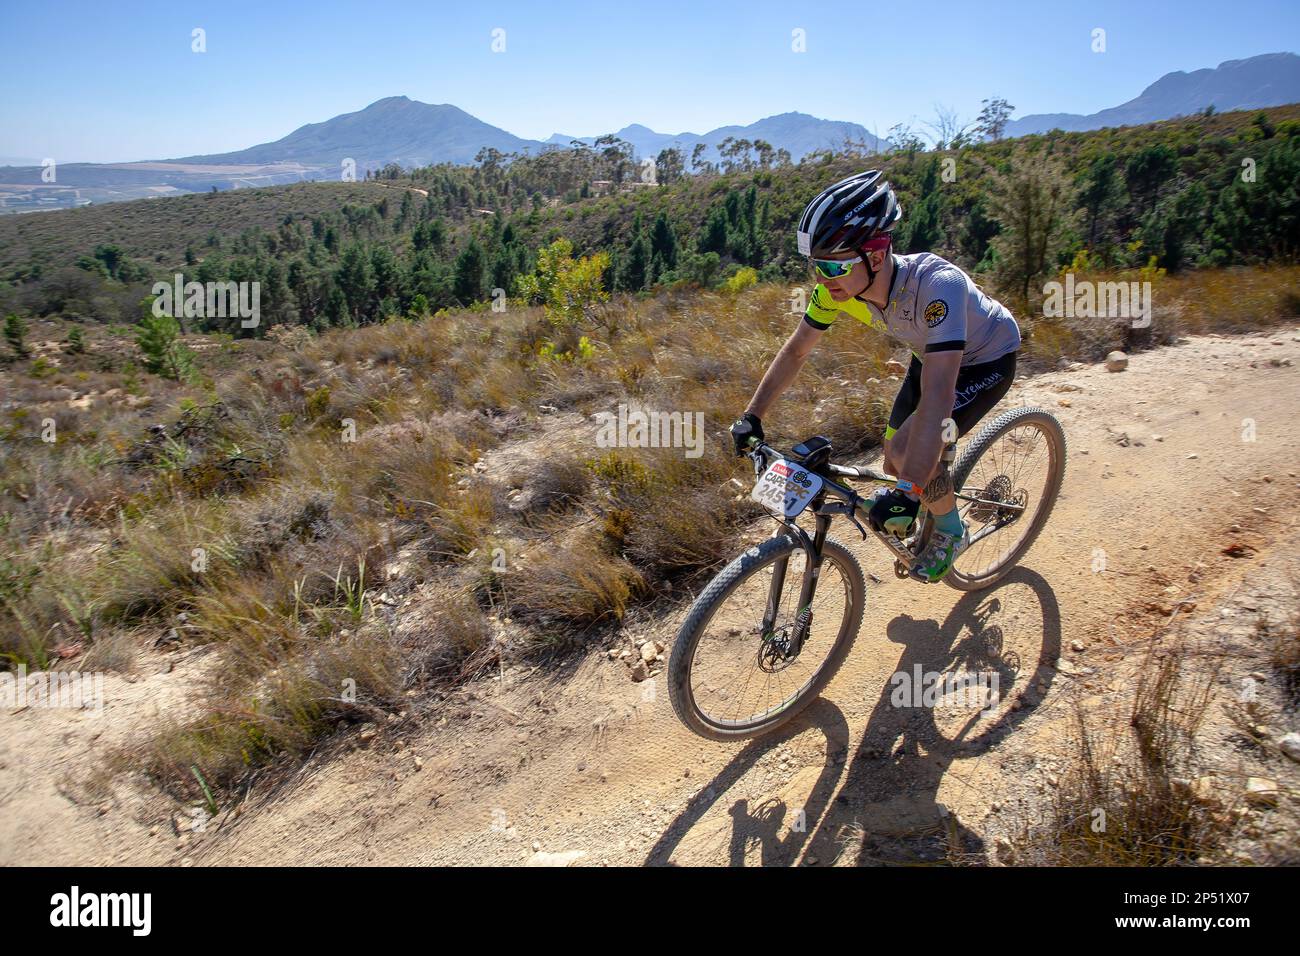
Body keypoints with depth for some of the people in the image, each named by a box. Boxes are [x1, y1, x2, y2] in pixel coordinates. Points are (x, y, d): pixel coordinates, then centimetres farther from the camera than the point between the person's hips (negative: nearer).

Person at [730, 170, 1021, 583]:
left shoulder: (936, 284, -42)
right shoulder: (840, 283, -23)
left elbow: (937, 394, -48)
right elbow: (796, 349, -9)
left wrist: (908, 490, -52)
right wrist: (751, 417, -11)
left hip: (986, 360, -6)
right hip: (931, 354, 6)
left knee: (907, 450, -22)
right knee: (896, 459, 3)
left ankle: (950, 531, 5)